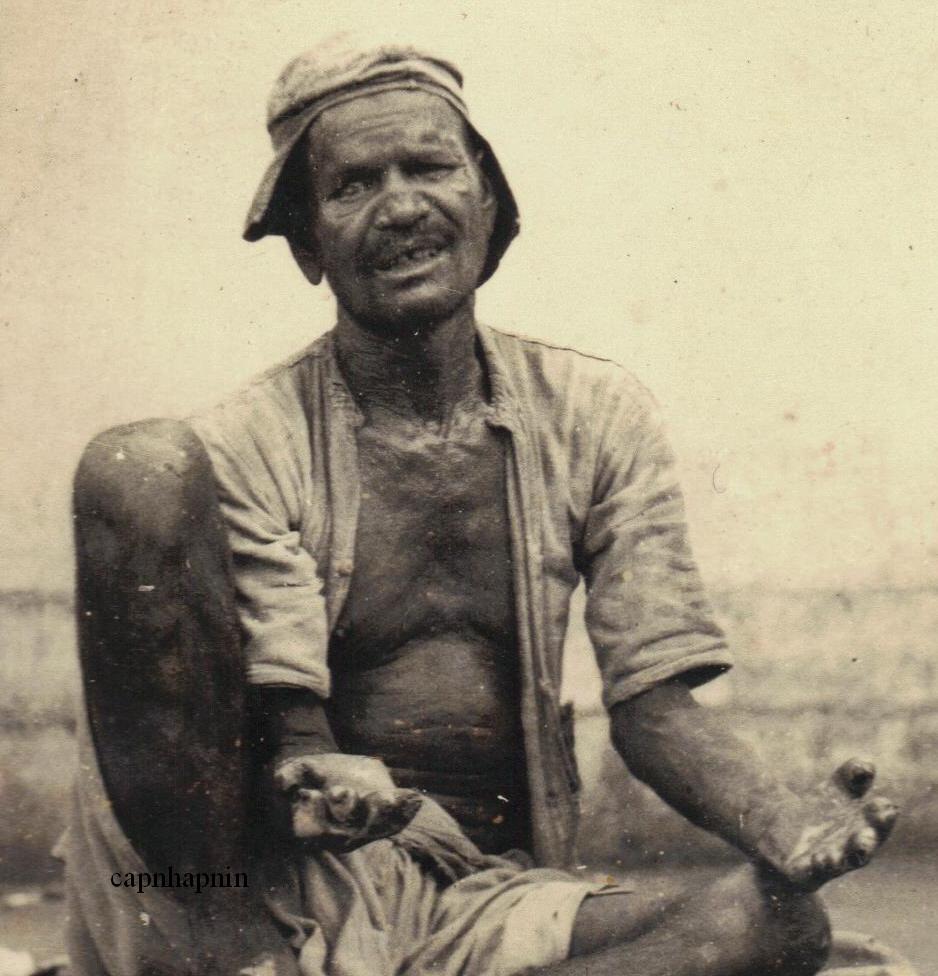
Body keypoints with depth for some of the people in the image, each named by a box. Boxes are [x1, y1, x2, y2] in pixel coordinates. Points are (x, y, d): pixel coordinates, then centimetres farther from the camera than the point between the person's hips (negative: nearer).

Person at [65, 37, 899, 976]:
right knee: (138, 464, -20)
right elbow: (287, 730, -8)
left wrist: (783, 819, -19)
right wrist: (311, 775, -33)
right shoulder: (249, 447, -1)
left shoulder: (598, 421, 8)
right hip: (277, 888, -2)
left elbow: (653, 701, 2)